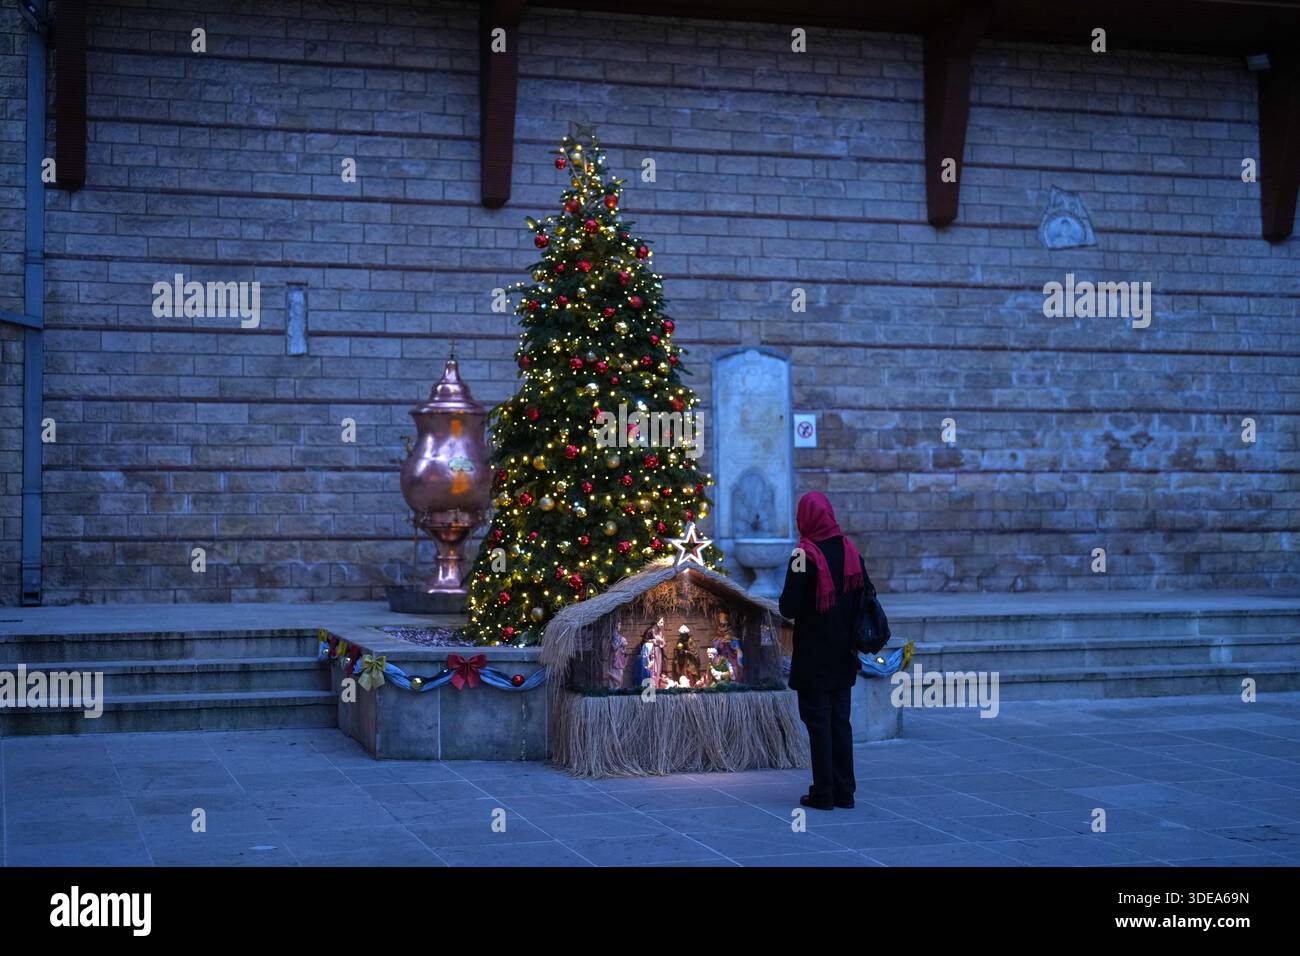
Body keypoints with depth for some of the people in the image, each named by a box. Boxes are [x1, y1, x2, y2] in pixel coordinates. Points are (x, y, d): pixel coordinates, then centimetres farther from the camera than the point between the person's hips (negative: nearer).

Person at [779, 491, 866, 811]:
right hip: (843, 656, 6)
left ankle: (823, 793, 3)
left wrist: (789, 607, 5)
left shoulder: (804, 555, -16)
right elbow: (865, 598, 8)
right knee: (840, 720, 12)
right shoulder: (851, 551, 2)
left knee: (818, 722, 1)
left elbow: (788, 608, -16)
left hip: (812, 657, -5)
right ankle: (844, 791, 15)